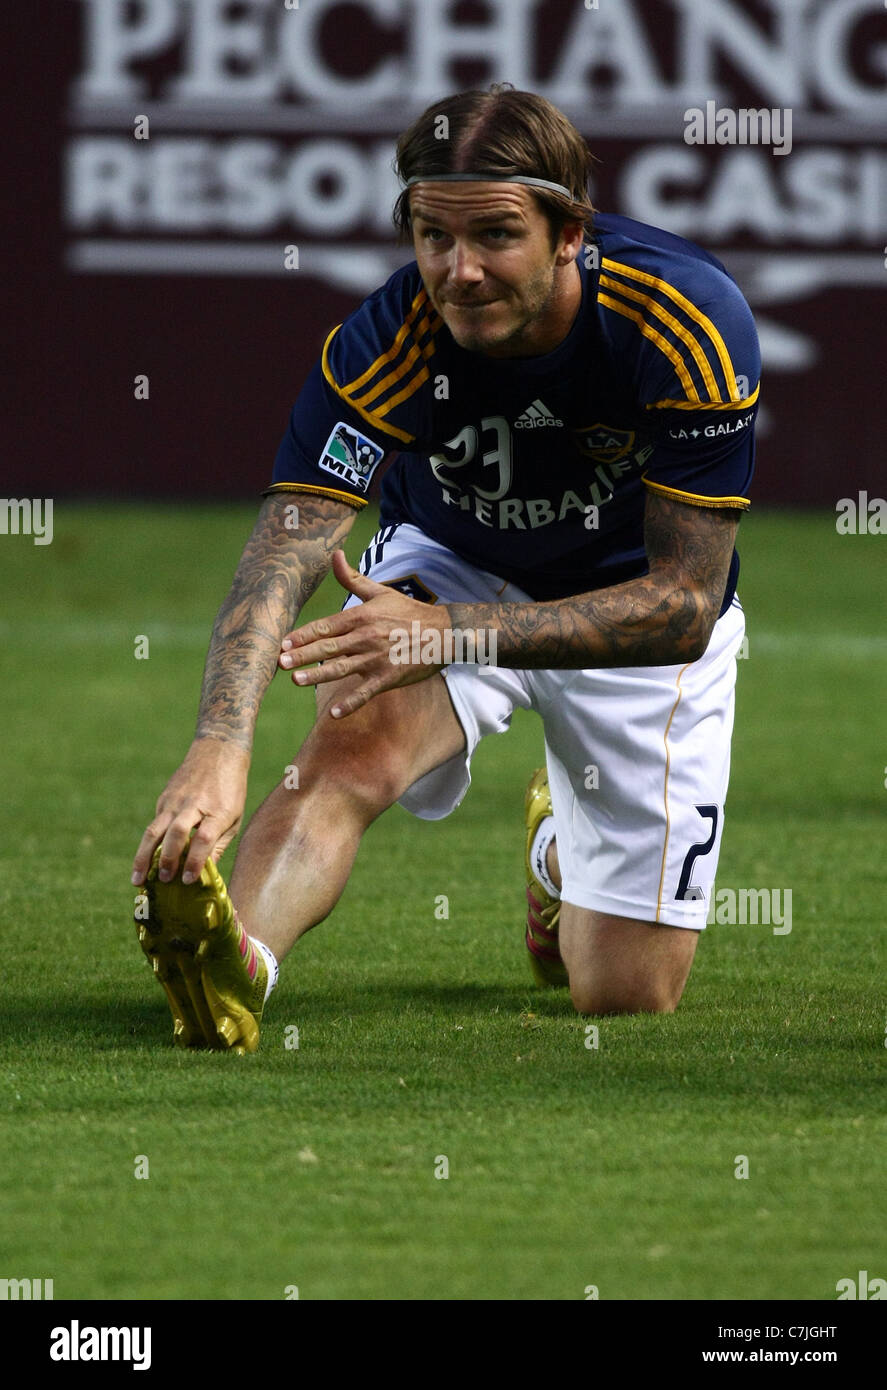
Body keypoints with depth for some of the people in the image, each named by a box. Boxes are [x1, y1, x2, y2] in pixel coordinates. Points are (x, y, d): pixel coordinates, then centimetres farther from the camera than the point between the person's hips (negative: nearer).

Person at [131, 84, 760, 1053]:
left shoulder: (694, 320, -32)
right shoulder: (384, 343, -29)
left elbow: (683, 604, -30)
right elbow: (279, 561, -37)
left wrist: (450, 632, -40)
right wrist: (221, 744, -56)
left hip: (632, 601, 0)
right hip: (452, 564, 0)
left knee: (627, 994, -1)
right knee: (357, 738, -34)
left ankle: (563, 841, 31)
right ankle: (235, 969, -55)